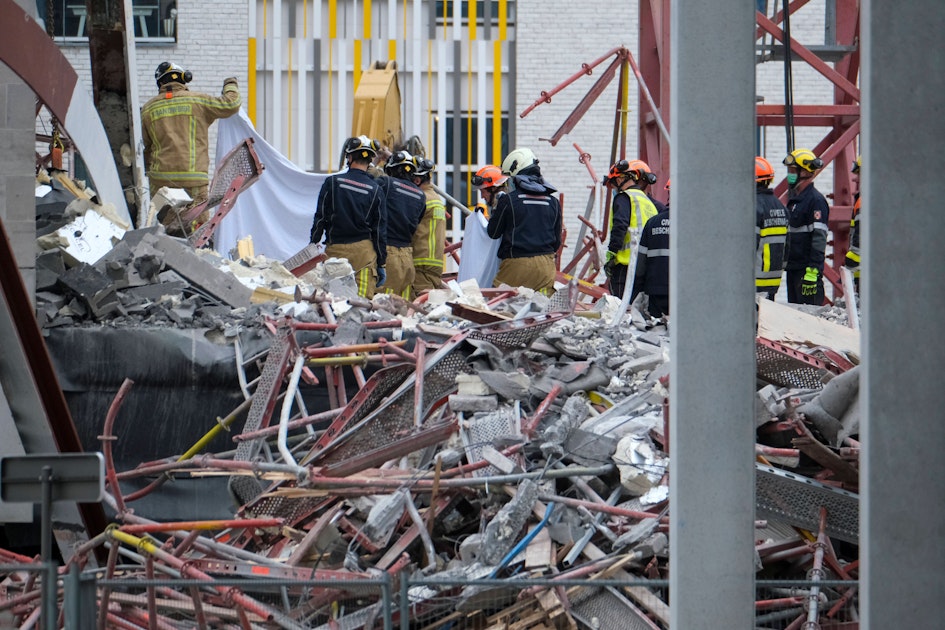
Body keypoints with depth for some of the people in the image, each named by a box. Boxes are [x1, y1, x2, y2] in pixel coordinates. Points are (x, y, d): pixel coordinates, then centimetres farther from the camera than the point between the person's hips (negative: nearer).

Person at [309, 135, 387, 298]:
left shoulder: (332, 182, 0)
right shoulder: (375, 190, 2)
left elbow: (320, 218, 1)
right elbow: (380, 230, 5)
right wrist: (381, 264, 10)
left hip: (335, 250, 0)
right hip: (363, 251, 0)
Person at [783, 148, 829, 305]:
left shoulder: (816, 200, -13)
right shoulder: (794, 198, 17)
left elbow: (819, 237, -19)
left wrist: (813, 270, -24)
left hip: (807, 269, -10)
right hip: (793, 268, 10)